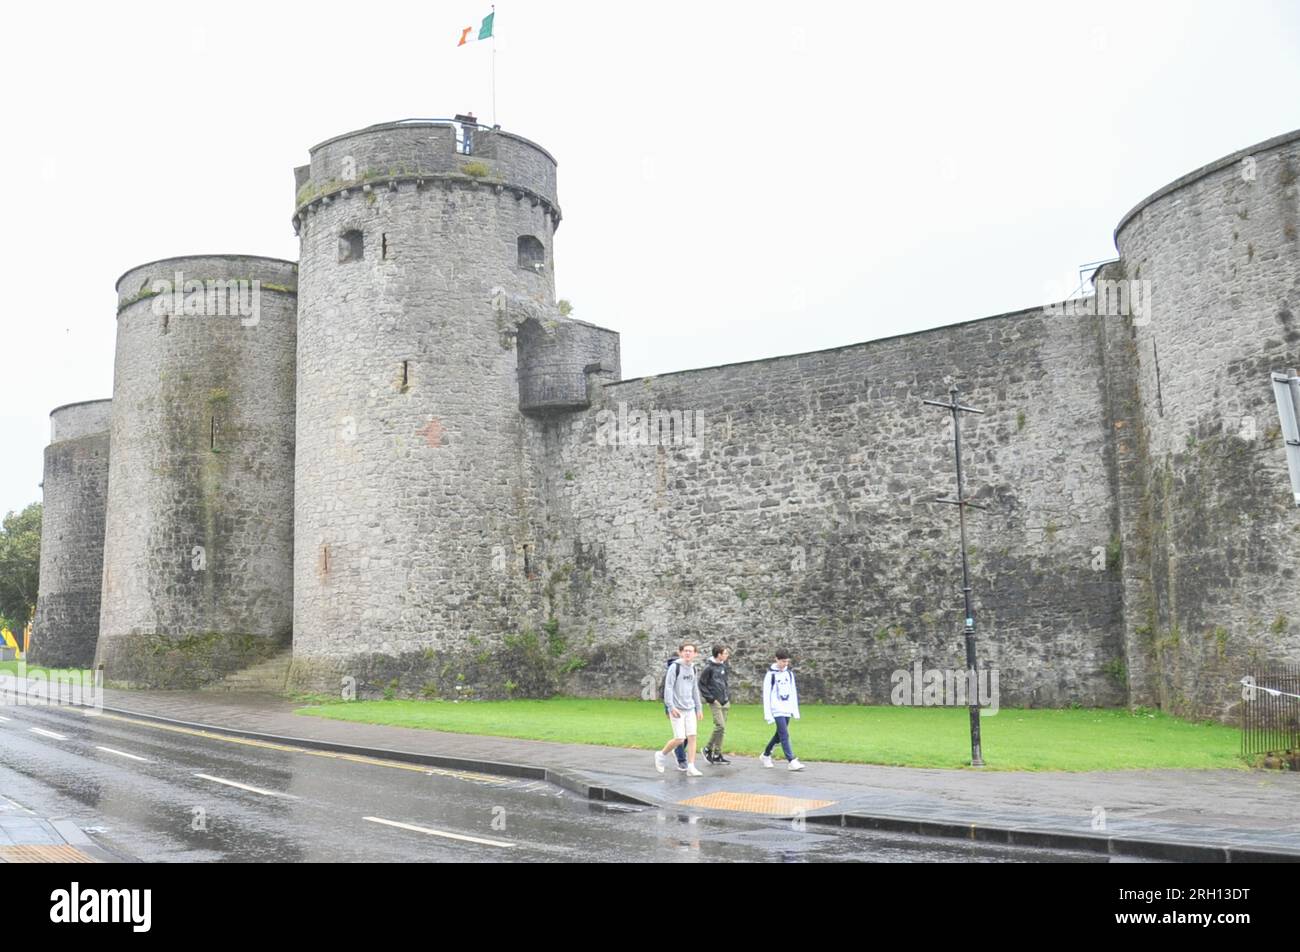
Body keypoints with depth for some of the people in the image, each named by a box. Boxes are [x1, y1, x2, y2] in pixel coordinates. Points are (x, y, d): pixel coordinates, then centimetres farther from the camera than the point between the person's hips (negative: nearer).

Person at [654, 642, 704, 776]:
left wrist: (699, 707, 18)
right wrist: (671, 707, -17)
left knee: (692, 737, -2)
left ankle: (691, 767, 3)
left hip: (690, 709, 6)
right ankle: (661, 755, 15)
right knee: (680, 739, -9)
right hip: (677, 709, -6)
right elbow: (668, 688, -11)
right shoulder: (675, 667, -8)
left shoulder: (693, 668, 12)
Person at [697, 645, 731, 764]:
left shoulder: (724, 666, 10)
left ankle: (717, 755, 14)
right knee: (720, 726, -14)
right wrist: (710, 698, -12)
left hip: (725, 701, 7)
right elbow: (701, 684, -9)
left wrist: (728, 695, 12)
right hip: (715, 702, -7)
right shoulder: (709, 668, -11)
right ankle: (708, 749, 3)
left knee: (722, 728, 8)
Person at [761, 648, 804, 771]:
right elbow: (766, 695, -7)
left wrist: (795, 711, 11)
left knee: (779, 735, 13)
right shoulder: (771, 674, -7)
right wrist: (767, 714, -11)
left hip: (787, 710, 6)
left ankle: (766, 755, 30)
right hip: (777, 710, -6)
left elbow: (793, 693, 15)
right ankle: (792, 761, -16)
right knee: (784, 735, -13)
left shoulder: (789, 673, 10)